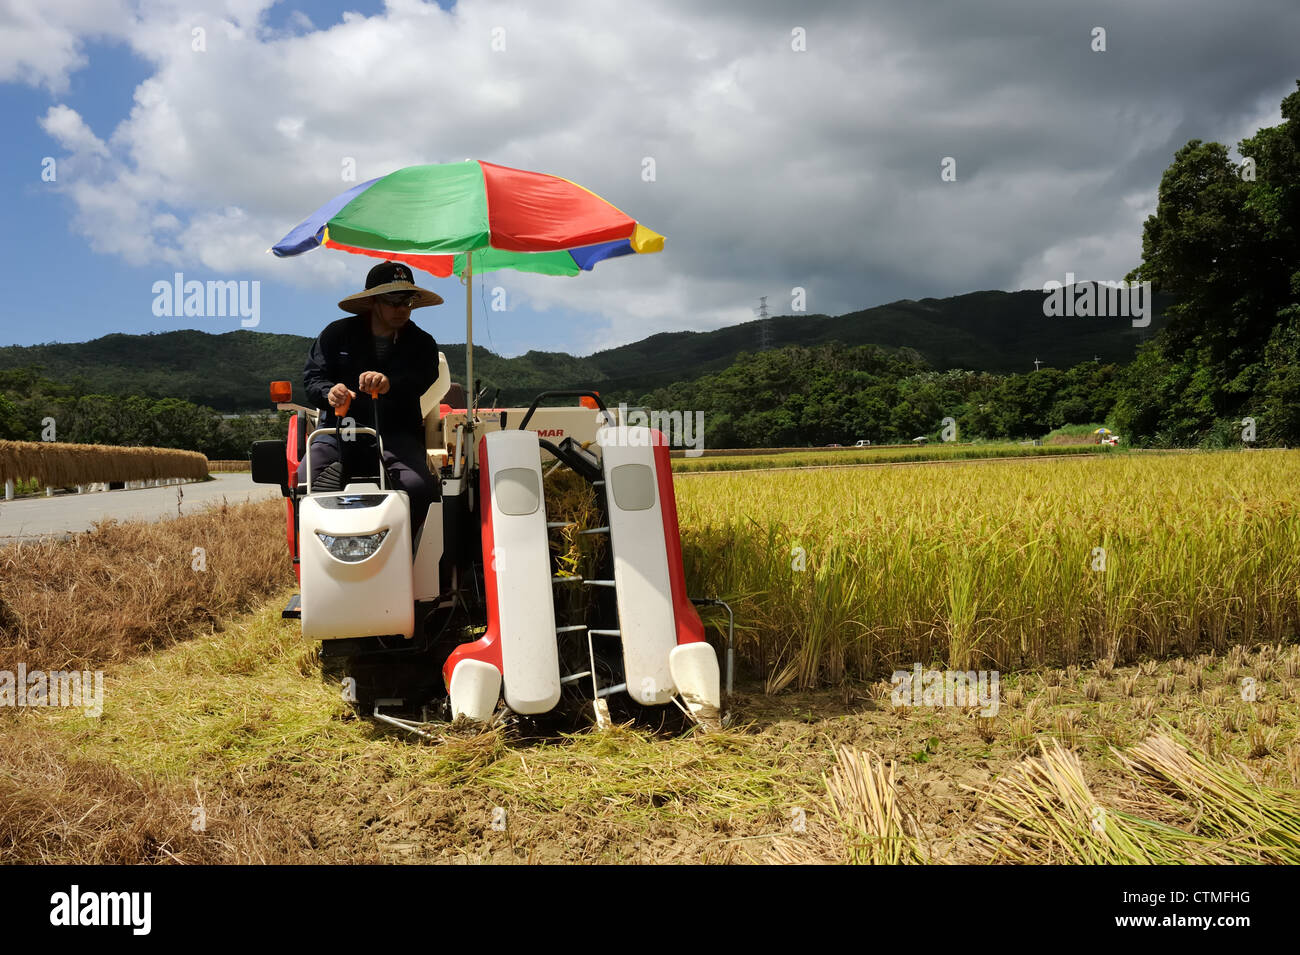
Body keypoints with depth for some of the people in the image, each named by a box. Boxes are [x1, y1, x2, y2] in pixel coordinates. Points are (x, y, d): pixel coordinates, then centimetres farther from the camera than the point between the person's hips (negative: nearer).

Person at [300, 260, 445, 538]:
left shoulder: (422, 344, 10)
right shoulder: (337, 334, 13)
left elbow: (419, 383, -10)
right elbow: (311, 376, 10)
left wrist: (390, 385, -35)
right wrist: (329, 392, -16)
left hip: (397, 434, -1)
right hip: (340, 428, 1)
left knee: (419, 485, -32)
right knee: (304, 482, -28)